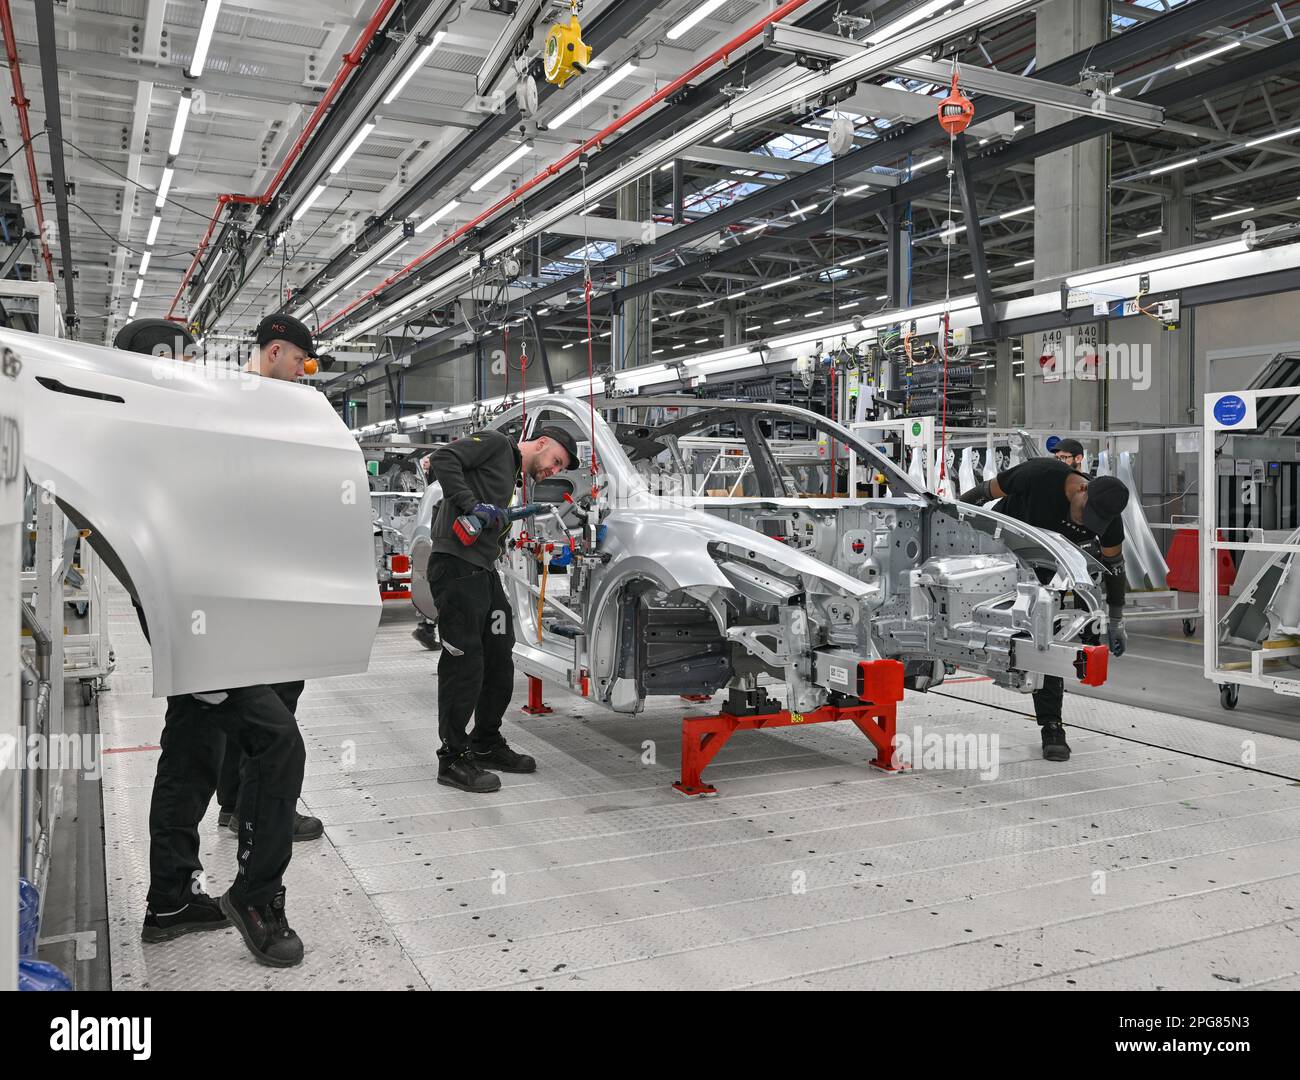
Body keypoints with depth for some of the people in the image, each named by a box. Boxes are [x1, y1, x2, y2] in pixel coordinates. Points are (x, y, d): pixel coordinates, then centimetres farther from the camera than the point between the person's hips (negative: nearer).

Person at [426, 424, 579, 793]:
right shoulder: (496, 444, 0)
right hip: (456, 566, -10)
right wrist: (471, 504, -20)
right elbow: (444, 458, -15)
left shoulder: (512, 476, 26)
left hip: (484, 571, 10)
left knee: (499, 662, 14)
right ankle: (453, 759, 2)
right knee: (464, 665, -7)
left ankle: (486, 746, 28)